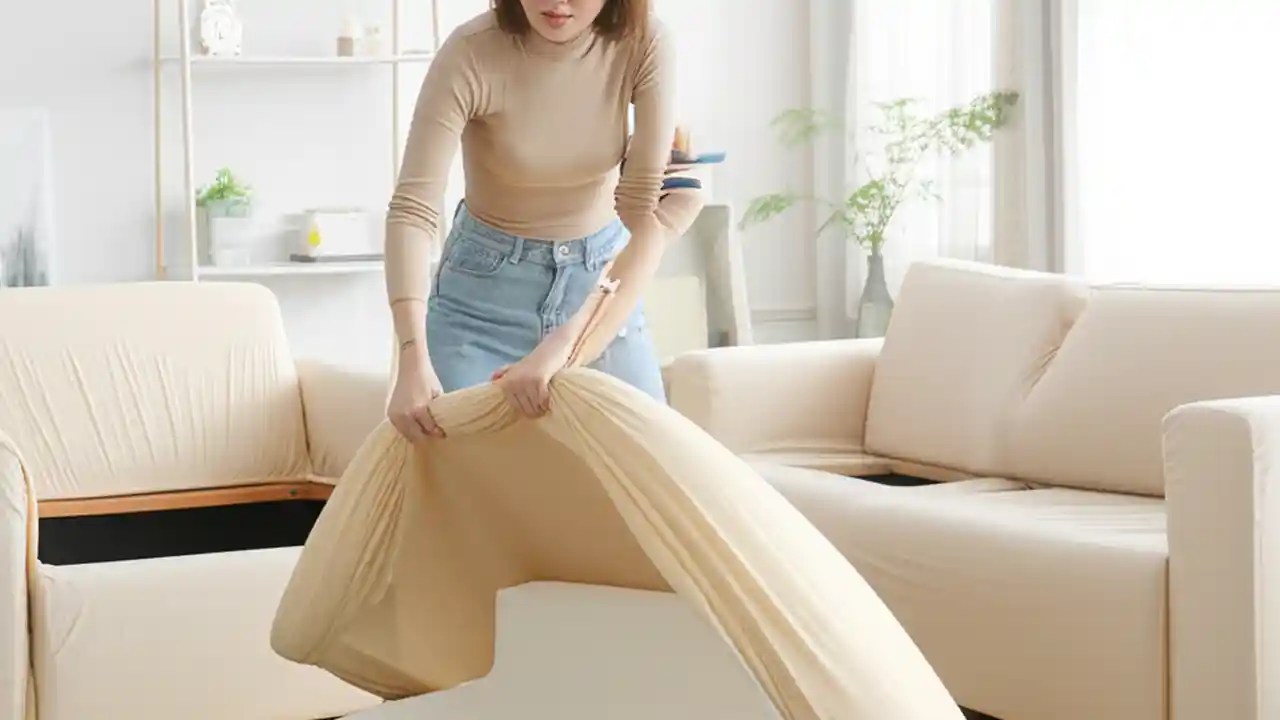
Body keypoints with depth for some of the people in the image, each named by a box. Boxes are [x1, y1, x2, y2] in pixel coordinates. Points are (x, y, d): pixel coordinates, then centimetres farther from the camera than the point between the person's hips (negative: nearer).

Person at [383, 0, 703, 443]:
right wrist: (413, 360, -40)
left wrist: (565, 345, -35)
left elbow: (649, 209, -23)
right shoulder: (471, 54, -23)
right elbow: (412, 208, -27)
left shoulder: (643, 43, -19)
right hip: (486, 282, -2)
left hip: (602, 278, 2)